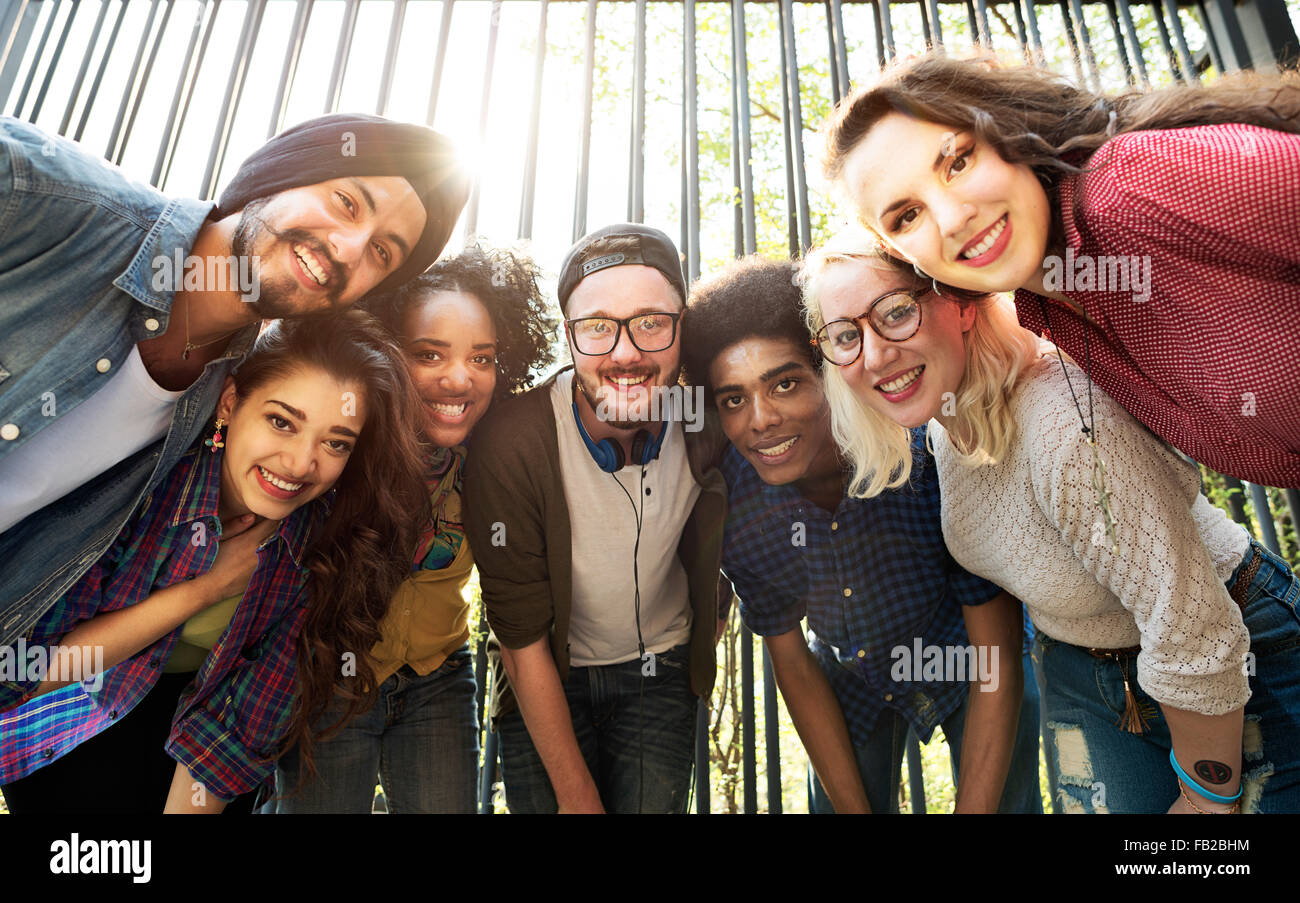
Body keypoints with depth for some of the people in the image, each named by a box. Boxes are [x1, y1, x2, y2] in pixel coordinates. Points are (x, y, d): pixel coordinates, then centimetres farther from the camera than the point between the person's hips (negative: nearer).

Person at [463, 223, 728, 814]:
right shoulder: (512, 441, -26)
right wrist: (577, 796, -15)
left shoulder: (708, 428, -19)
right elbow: (522, 637, -19)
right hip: (546, 682, -1)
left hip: (661, 673, 2)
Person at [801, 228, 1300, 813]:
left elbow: (1194, 640, -29)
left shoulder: (1068, 424, -37)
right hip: (1079, 672, 6)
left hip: (1243, 671, -5)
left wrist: (1207, 798, -14)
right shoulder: (943, 417, -12)